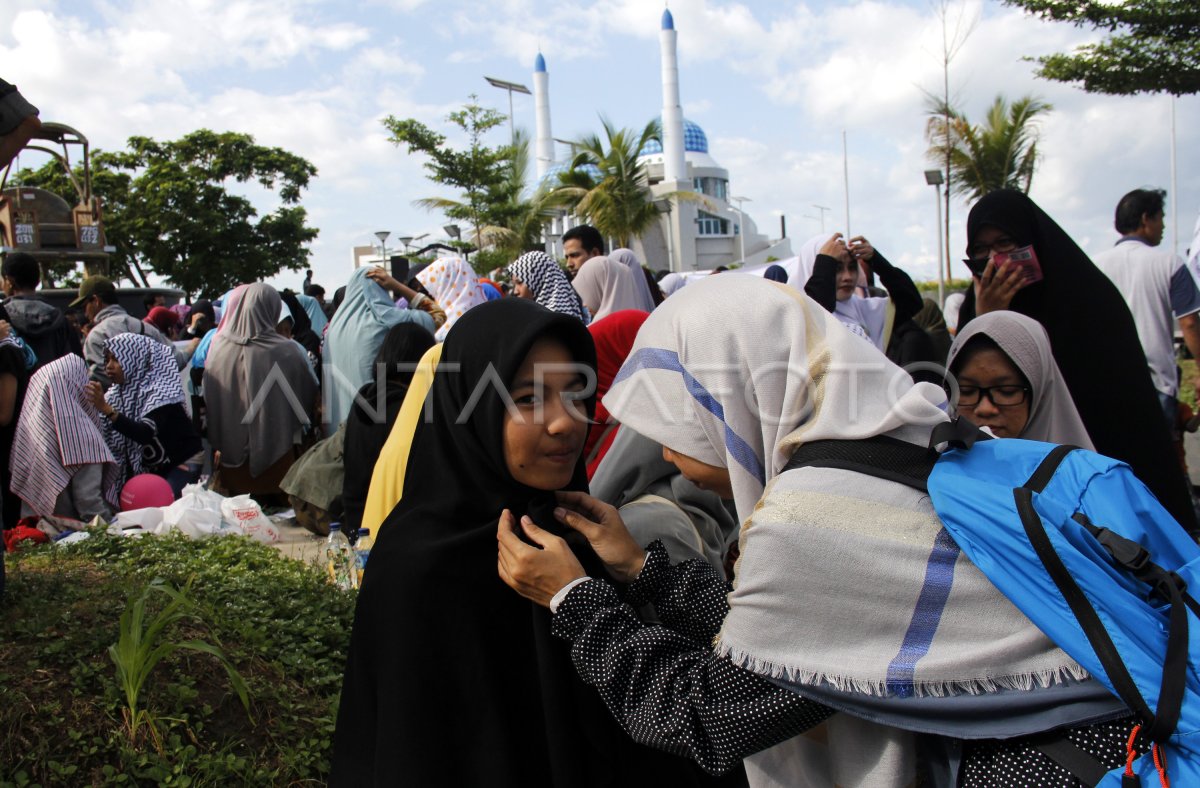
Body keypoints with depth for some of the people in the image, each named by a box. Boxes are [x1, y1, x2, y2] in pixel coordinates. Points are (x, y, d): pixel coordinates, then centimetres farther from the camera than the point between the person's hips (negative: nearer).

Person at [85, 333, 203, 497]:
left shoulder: (159, 391, -21)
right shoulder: (116, 394, -1)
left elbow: (145, 435, -36)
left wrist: (106, 409, -45)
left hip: (184, 462, -7)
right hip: (150, 467, 7)